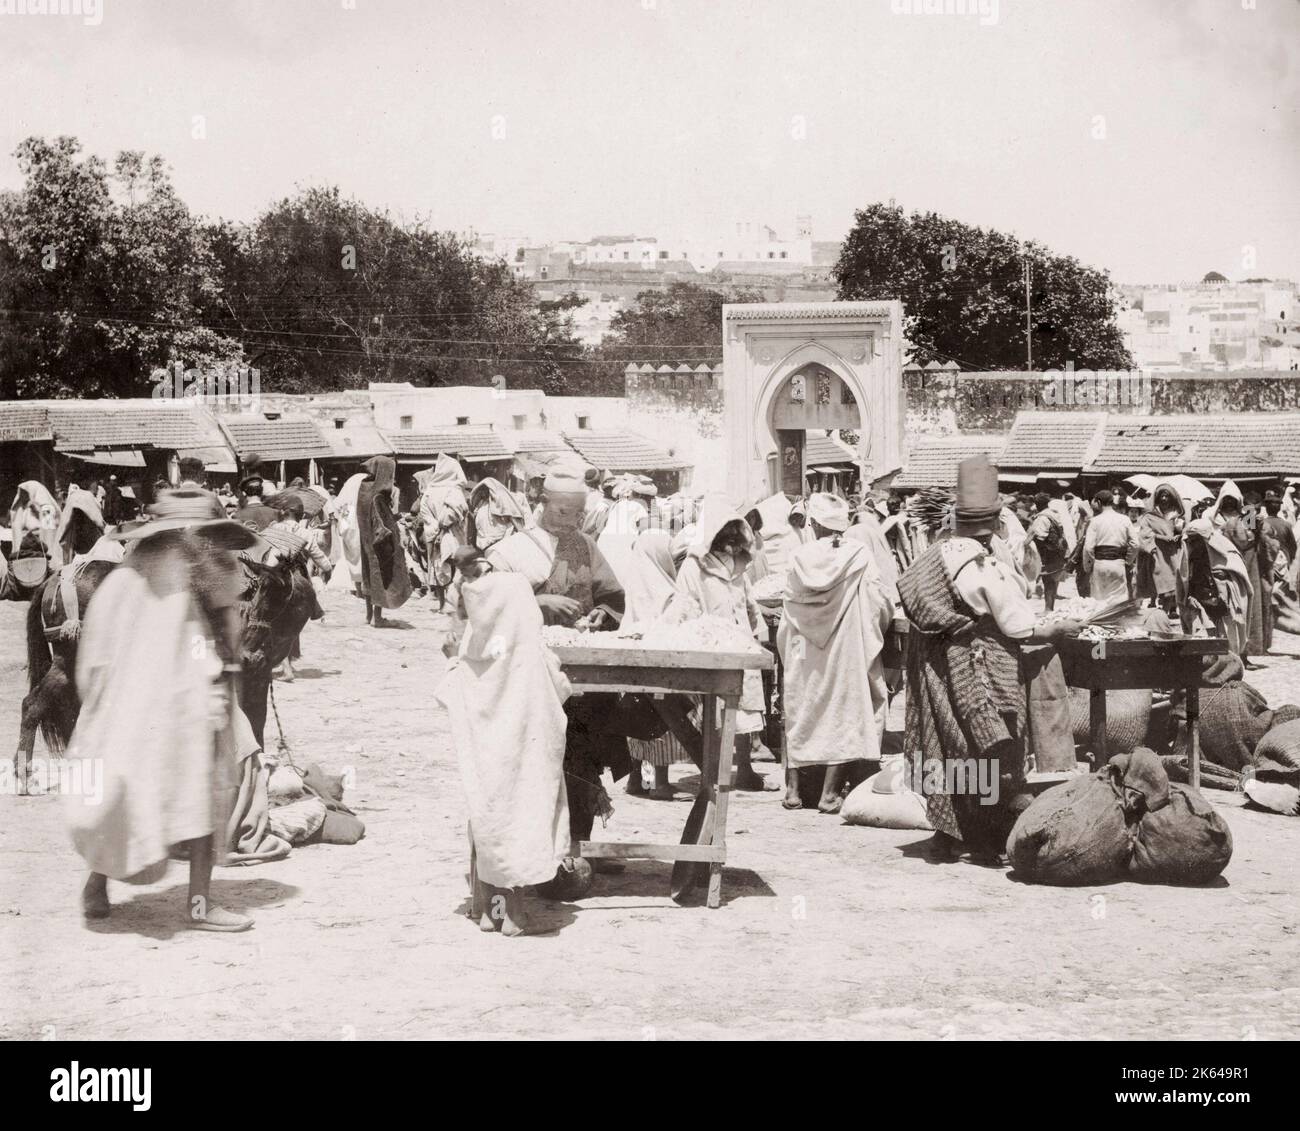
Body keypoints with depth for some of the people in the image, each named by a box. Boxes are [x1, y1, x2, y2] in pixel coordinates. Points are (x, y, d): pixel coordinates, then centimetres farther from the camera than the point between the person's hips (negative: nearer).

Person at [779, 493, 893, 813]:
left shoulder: (800, 558, -3)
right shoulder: (860, 556, -9)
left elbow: (789, 608, 2)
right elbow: (879, 606, -8)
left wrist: (787, 647, 15)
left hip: (804, 653, 2)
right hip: (846, 650, -2)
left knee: (800, 713, 13)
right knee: (843, 714, 3)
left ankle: (793, 788, 13)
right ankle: (829, 792, -1)